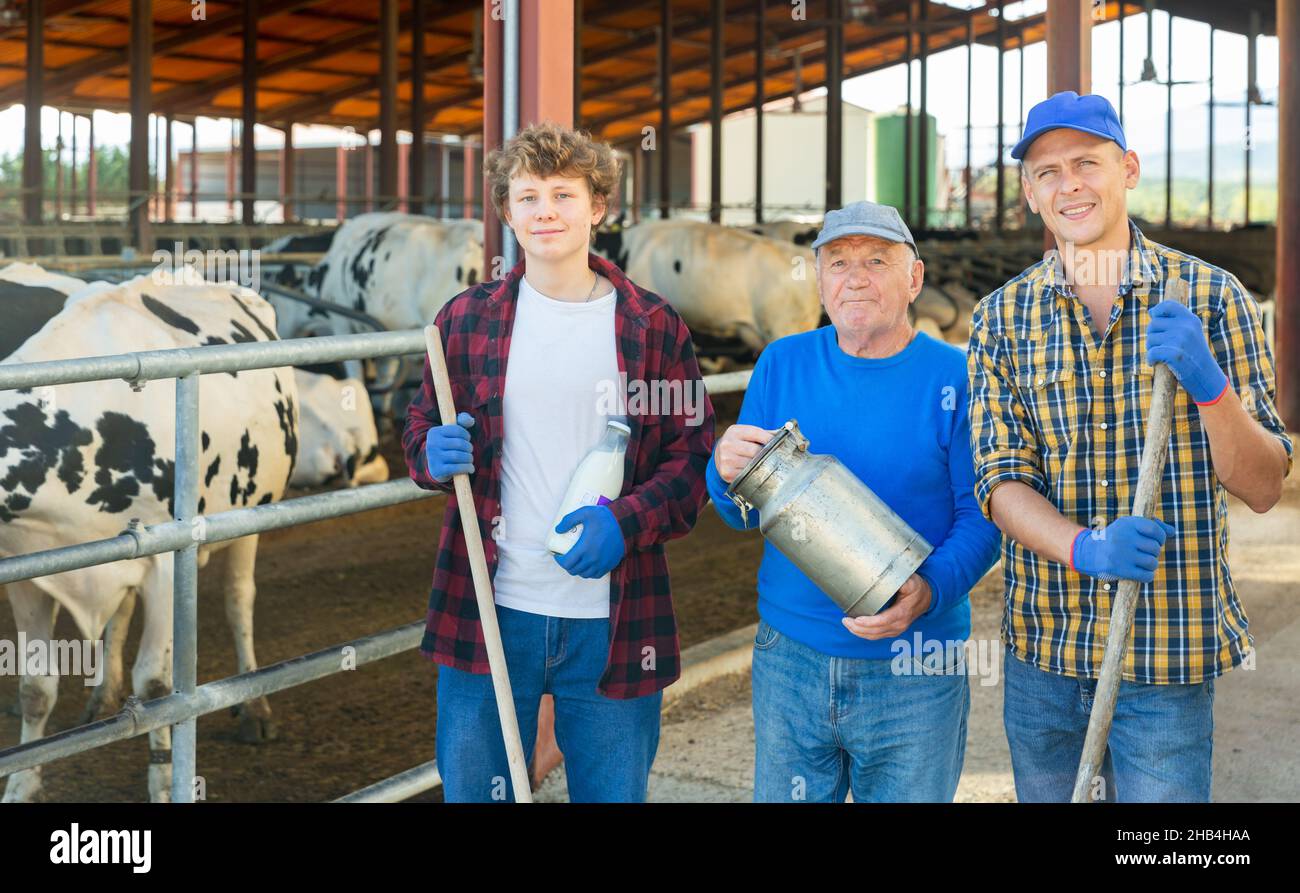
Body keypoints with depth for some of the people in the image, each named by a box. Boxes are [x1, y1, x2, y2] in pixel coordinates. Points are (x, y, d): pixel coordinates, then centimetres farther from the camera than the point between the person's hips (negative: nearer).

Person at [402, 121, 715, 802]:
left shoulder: (654, 328, 1)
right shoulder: (466, 319, 5)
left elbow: (694, 460, 1)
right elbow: (420, 431, 13)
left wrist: (625, 522, -16)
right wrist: (434, 454, -11)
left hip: (612, 622, -1)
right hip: (486, 615, 1)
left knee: (613, 791, 11)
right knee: (474, 790, 10)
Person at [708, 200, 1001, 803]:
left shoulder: (953, 377, -6)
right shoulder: (783, 363, 3)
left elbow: (982, 517, -7)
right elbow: (742, 516, 7)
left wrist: (929, 590, -26)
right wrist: (726, 472, -16)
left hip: (913, 673, -2)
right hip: (789, 659, 3)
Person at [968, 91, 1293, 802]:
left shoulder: (1210, 296, -3)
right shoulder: (1001, 319, 3)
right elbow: (1001, 482, -4)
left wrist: (1209, 385, -24)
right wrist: (1085, 547, -24)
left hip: (1168, 659, -2)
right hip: (1041, 649, 2)